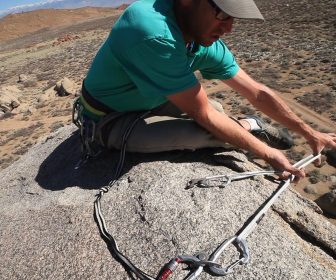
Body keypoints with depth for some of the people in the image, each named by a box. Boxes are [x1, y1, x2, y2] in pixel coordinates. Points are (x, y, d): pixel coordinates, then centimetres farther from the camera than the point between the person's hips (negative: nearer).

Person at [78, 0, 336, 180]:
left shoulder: (206, 42, -11)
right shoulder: (154, 35, -35)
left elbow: (257, 92, -4)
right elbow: (204, 117, -29)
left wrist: (310, 133, 3)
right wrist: (266, 152, -18)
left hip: (148, 103, 7)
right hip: (110, 120, -7)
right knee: (207, 127, -26)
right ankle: (249, 128, 2)